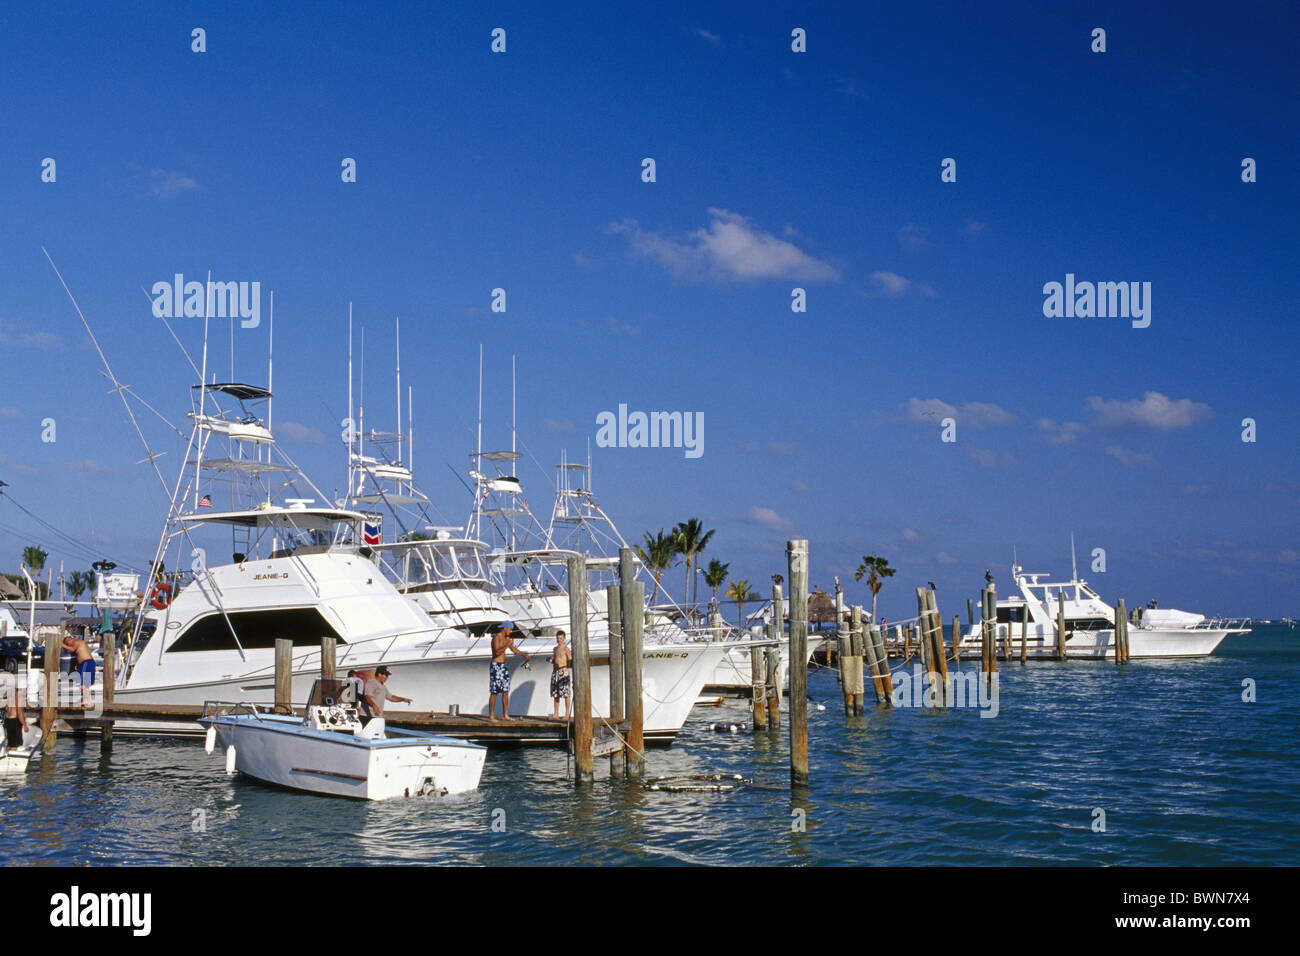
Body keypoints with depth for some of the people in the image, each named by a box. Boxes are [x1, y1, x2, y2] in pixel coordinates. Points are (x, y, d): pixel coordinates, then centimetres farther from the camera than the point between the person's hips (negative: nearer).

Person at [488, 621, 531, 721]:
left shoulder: (506, 638, 14)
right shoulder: (496, 638, -14)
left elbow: (514, 649, 23)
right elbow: (497, 652, -27)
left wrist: (525, 655, 14)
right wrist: (507, 645, -32)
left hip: (503, 666, 9)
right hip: (496, 666, -9)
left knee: (506, 691, 6)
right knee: (494, 692, -7)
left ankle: (505, 715, 9)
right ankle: (491, 716, -4)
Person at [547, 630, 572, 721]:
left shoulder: (565, 648, -4)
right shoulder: (555, 648, 18)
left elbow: (570, 660, -8)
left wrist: (571, 656, -28)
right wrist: (550, 660, 6)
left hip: (563, 672, -7)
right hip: (555, 672, 7)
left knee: (566, 693, -8)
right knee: (555, 694, 7)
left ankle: (567, 714, -6)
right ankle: (556, 714, 12)